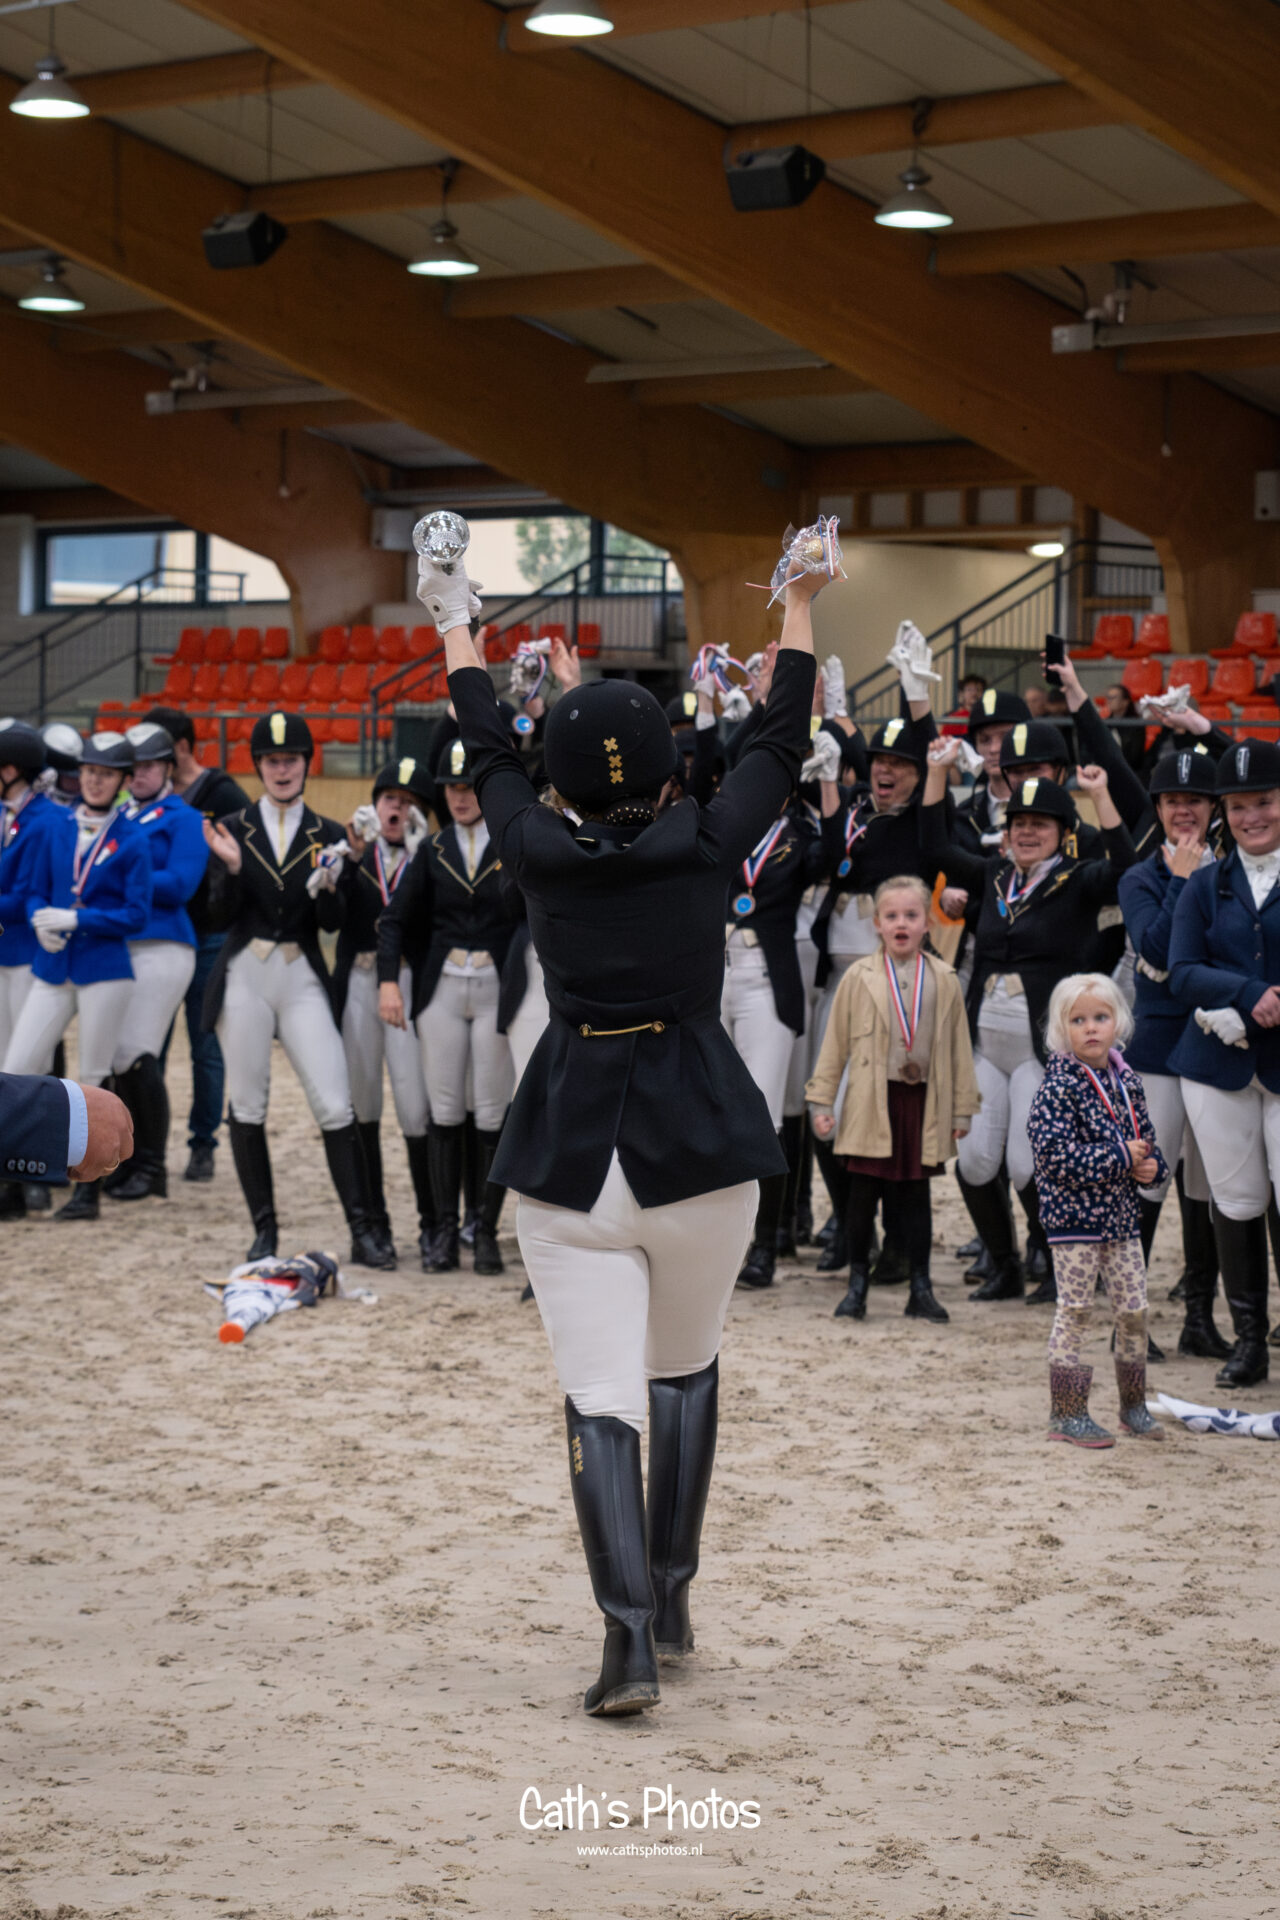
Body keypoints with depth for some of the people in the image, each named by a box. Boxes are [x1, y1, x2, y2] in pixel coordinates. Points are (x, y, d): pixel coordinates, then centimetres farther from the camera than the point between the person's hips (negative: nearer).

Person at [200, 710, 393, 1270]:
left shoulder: (327, 836, 6)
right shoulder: (233, 829, 5)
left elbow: (332, 922, -1)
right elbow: (226, 915, -2)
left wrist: (328, 885, -21)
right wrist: (232, 868, -20)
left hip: (303, 980, 0)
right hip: (245, 978, 1)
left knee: (335, 1106, -9)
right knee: (247, 1106, 4)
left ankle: (363, 1230, -6)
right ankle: (264, 1230, 14)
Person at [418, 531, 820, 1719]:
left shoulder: (538, 852, -3)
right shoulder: (706, 848, -5)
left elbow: (488, 756, 15)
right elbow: (779, 744, 10)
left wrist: (456, 629, 32)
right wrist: (799, 604, 22)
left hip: (570, 1151, 0)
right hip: (702, 1142, 0)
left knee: (599, 1392, -1)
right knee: (686, 1368, 20)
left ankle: (629, 1634, -12)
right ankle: (671, 1595, 24)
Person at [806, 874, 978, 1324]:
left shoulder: (944, 981, 4)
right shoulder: (859, 977, 0)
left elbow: (959, 1046, 9)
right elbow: (835, 1042, 4)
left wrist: (962, 1108, 9)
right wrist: (822, 1101, 2)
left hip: (924, 1101, 1)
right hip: (870, 1103, -1)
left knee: (916, 1194, 7)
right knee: (863, 1193, 3)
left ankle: (921, 1287, 15)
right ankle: (857, 1283, 15)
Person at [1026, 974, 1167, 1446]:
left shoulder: (1126, 1081, 8)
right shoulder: (1059, 1085, -13)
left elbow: (1146, 1137, 19)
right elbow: (1055, 1154, -21)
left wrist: (1151, 1167, -4)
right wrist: (1121, 1157, -19)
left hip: (1121, 1215, 6)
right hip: (1074, 1216, -6)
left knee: (1134, 1310, 10)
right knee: (1074, 1310, 0)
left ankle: (1134, 1405, 26)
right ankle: (1067, 1412, 8)